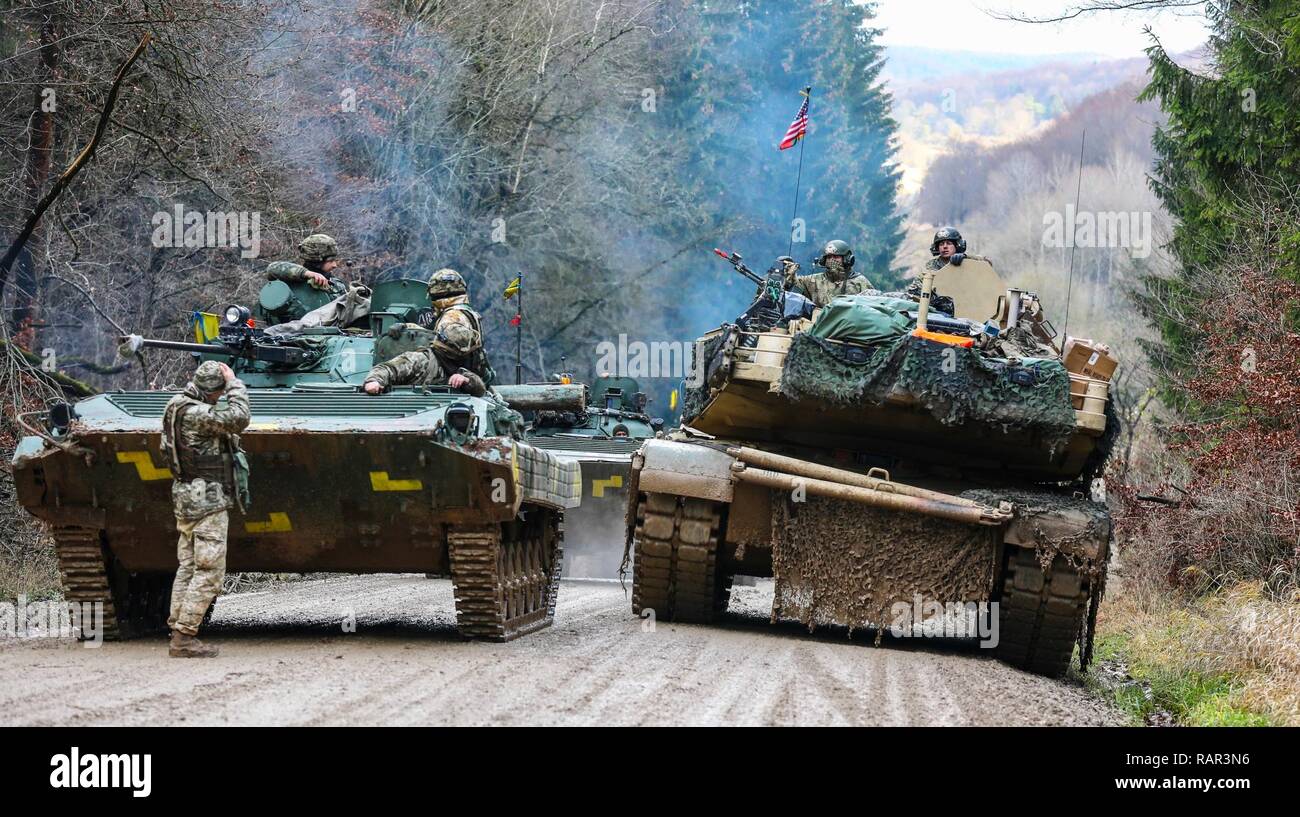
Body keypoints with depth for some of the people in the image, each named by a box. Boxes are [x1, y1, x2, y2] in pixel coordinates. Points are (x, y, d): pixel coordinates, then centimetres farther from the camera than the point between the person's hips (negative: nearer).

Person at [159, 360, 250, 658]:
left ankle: (178, 634, 13)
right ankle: (184, 638, -9)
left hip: (186, 500, 10)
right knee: (209, 573, -7)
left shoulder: (179, 407, 11)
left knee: (188, 568, 13)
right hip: (208, 502, -10)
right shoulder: (195, 414, -21)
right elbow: (238, 418, -26)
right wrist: (234, 383, -15)